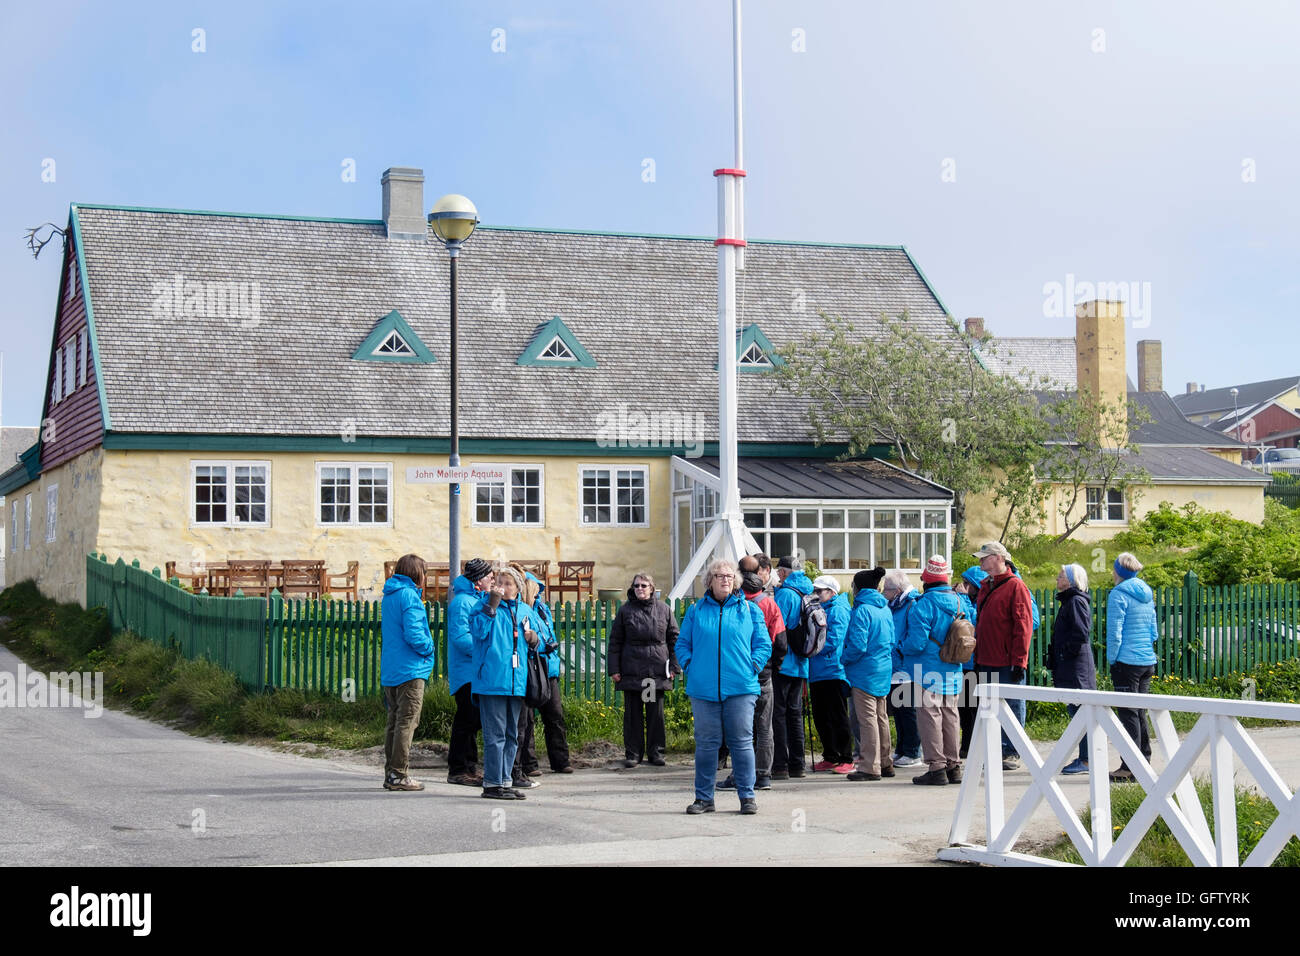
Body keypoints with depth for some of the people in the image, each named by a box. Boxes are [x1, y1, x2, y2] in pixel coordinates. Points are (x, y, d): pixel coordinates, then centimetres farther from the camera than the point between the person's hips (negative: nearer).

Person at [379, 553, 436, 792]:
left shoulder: (389, 596, 14)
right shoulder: (409, 596, -13)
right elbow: (413, 634, -21)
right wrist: (429, 647, -4)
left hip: (389, 671, 9)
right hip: (410, 670, -9)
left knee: (394, 722, 14)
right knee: (407, 722, -5)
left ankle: (391, 773, 17)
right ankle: (399, 775, -5)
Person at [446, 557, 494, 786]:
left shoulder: (479, 600, 18)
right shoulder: (461, 602, -13)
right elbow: (460, 637, -21)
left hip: (478, 672, 10)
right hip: (465, 671, -10)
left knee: (474, 720, 13)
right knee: (466, 720, -9)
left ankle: (469, 767, 19)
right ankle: (457, 770, -5)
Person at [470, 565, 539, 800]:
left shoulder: (525, 610, 16)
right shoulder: (484, 606, -1)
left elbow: (535, 643, 26)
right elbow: (478, 630, -18)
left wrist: (534, 639, 3)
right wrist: (492, 604, -21)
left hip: (517, 682, 7)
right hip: (492, 681, -7)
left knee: (512, 735, 12)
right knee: (495, 734, -7)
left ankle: (504, 780, 20)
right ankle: (492, 783, -3)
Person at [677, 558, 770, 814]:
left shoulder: (749, 609, 8)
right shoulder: (695, 610, 10)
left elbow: (763, 644, 9)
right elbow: (682, 644, 14)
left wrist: (752, 667, -4)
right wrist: (690, 667, -1)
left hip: (740, 687, -1)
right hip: (703, 688, 1)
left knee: (742, 742, 0)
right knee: (706, 743, 3)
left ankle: (747, 796, 7)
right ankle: (704, 798, 11)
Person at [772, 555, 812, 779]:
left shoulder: (784, 594, -13)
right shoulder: (806, 594, 12)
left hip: (782, 663, -8)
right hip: (800, 664, 8)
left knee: (777, 713, -6)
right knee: (795, 712, 13)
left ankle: (780, 766, -8)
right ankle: (797, 764, 15)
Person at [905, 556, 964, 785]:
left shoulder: (924, 605, -17)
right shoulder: (958, 602, 5)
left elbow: (917, 642, -20)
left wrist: (903, 650, -1)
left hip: (928, 671, -7)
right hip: (953, 671, 7)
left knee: (930, 716, -2)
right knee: (950, 716, 13)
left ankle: (937, 767, -4)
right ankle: (953, 767, 19)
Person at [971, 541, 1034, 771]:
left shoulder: (1015, 586, -8)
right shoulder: (985, 587, 16)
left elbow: (1023, 626, -13)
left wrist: (1019, 661, -16)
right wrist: (977, 658, 16)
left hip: (1007, 663, -8)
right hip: (987, 663, 8)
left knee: (1012, 706, 0)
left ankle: (1012, 753, 6)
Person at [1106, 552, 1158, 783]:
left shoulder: (1119, 594, -11)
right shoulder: (1147, 594, 13)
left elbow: (1115, 632, -14)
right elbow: (1154, 631, 17)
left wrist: (1111, 660, -4)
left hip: (1127, 661, -7)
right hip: (1147, 660, 7)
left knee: (1128, 713, -5)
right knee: (1140, 711, 14)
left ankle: (1129, 768, -5)